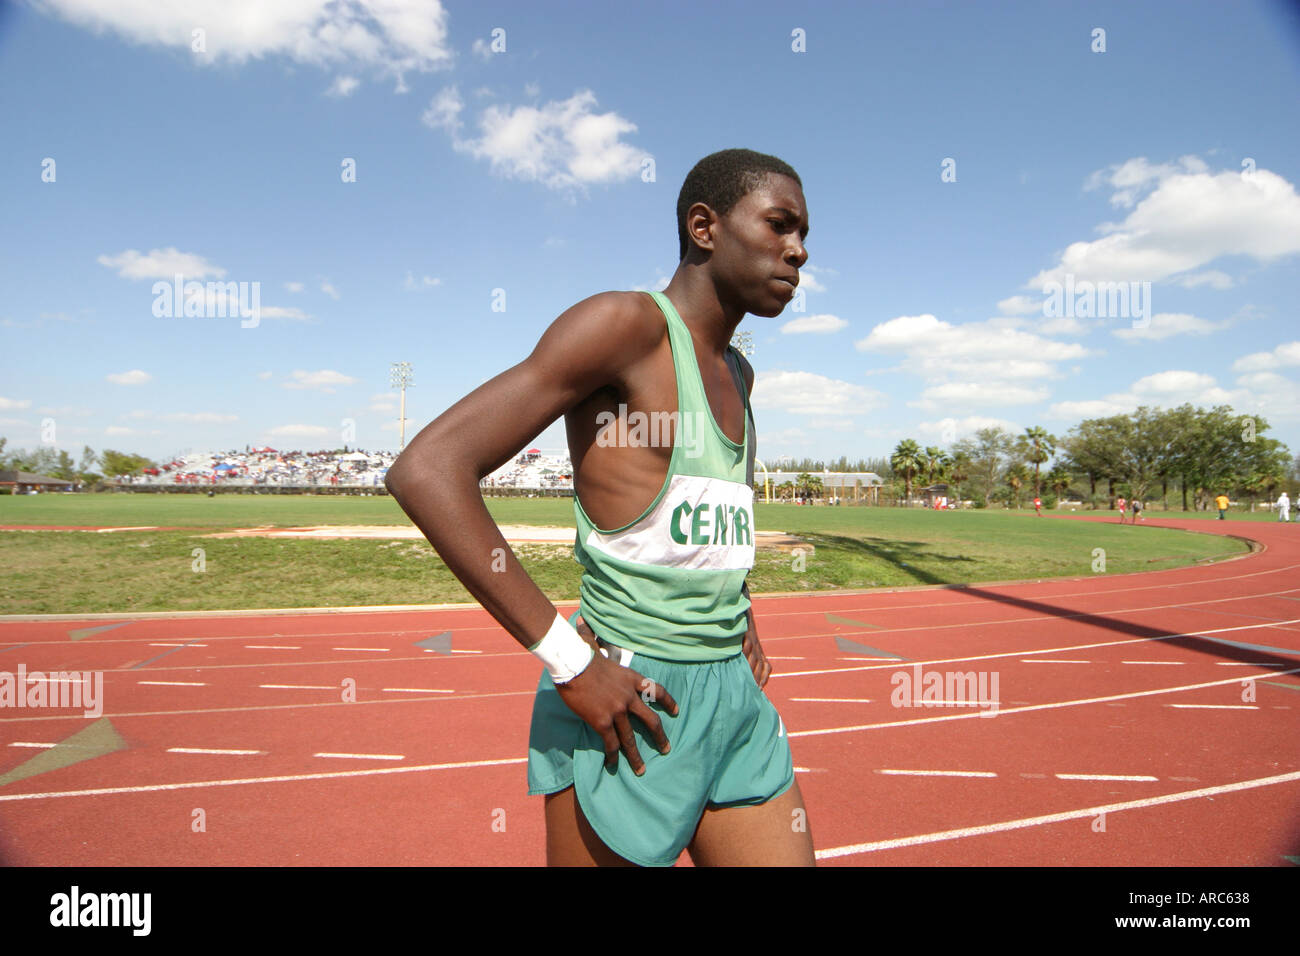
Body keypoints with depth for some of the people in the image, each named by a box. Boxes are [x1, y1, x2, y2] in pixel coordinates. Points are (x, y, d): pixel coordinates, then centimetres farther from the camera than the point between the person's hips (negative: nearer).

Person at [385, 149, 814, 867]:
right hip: (628, 715, -7)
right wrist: (570, 664, -22)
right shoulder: (624, 323, -13)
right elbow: (426, 470, -23)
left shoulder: (736, 373, 12)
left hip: (739, 698, 8)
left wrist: (737, 614, 14)